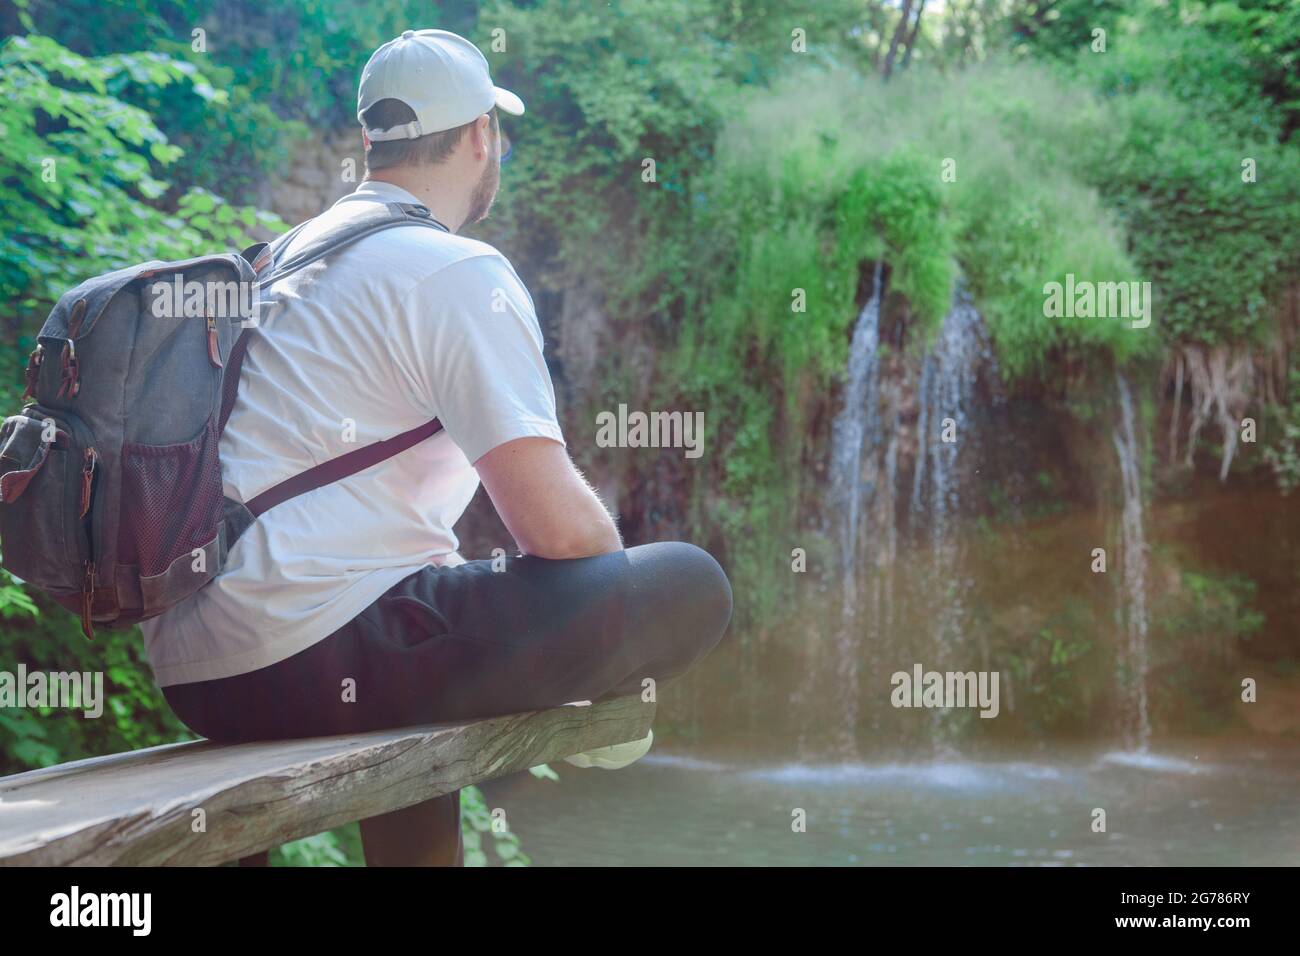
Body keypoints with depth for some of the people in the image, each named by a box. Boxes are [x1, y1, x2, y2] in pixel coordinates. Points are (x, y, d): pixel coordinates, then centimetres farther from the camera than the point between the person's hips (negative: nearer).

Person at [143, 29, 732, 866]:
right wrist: (621, 595, 8)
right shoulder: (459, 271, -6)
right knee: (691, 585, -7)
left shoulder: (286, 260, 19)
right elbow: (556, 521, -13)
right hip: (321, 657, -9)